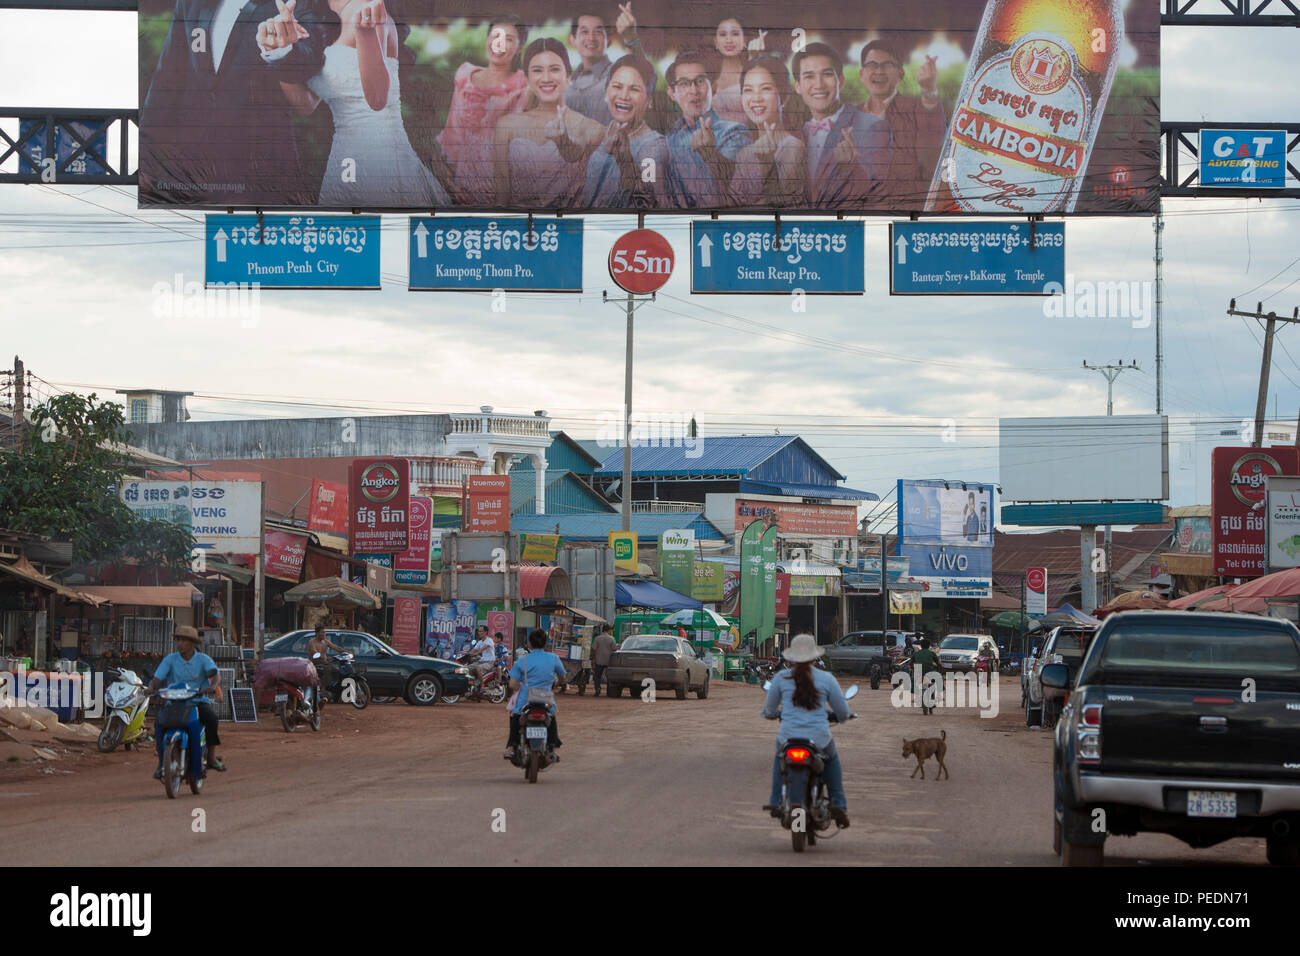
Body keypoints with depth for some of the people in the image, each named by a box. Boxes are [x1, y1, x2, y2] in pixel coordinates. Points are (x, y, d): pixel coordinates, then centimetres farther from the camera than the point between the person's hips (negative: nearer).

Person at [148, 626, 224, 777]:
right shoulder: (170, 659, 5)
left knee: (211, 717, -33)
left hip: (198, 701, -1)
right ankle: (161, 763, -19)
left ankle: (212, 756, -25)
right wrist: (151, 688, -25)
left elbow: (216, 674, -15)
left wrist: (213, 685, -39)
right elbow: (157, 678, -1)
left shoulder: (203, 659, 1)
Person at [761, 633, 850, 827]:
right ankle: (838, 805, 22)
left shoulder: (781, 678, 2)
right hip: (819, 738, 0)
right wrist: (838, 716, 31)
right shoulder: (826, 678, 0)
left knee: (779, 756, 37)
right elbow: (843, 712, 6)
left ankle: (776, 802, 32)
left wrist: (775, 712, 37)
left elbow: (769, 711, 12)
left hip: (788, 737, 1)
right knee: (832, 759, 34)